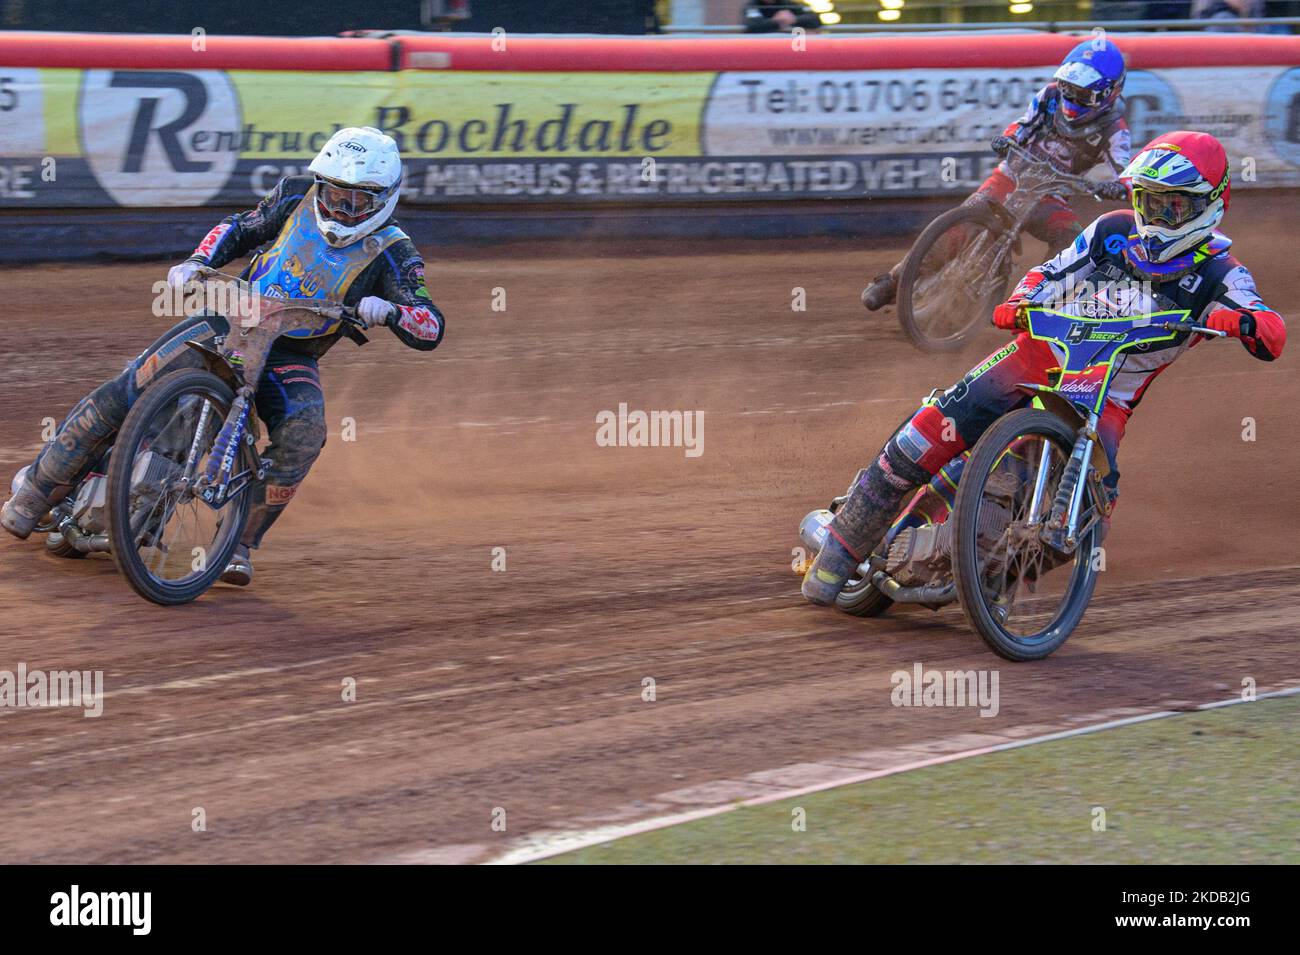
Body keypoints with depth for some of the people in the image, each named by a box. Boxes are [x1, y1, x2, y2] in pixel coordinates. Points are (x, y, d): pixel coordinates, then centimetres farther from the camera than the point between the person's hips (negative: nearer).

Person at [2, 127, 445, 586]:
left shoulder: (391, 253, -7)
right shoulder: (297, 196, 0)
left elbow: (431, 330, -14)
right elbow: (239, 228, 15)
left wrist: (390, 310, -35)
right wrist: (197, 262, -4)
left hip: (291, 356, -1)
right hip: (230, 322, 1)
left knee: (303, 433, -34)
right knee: (119, 397, -16)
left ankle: (240, 542, -20)